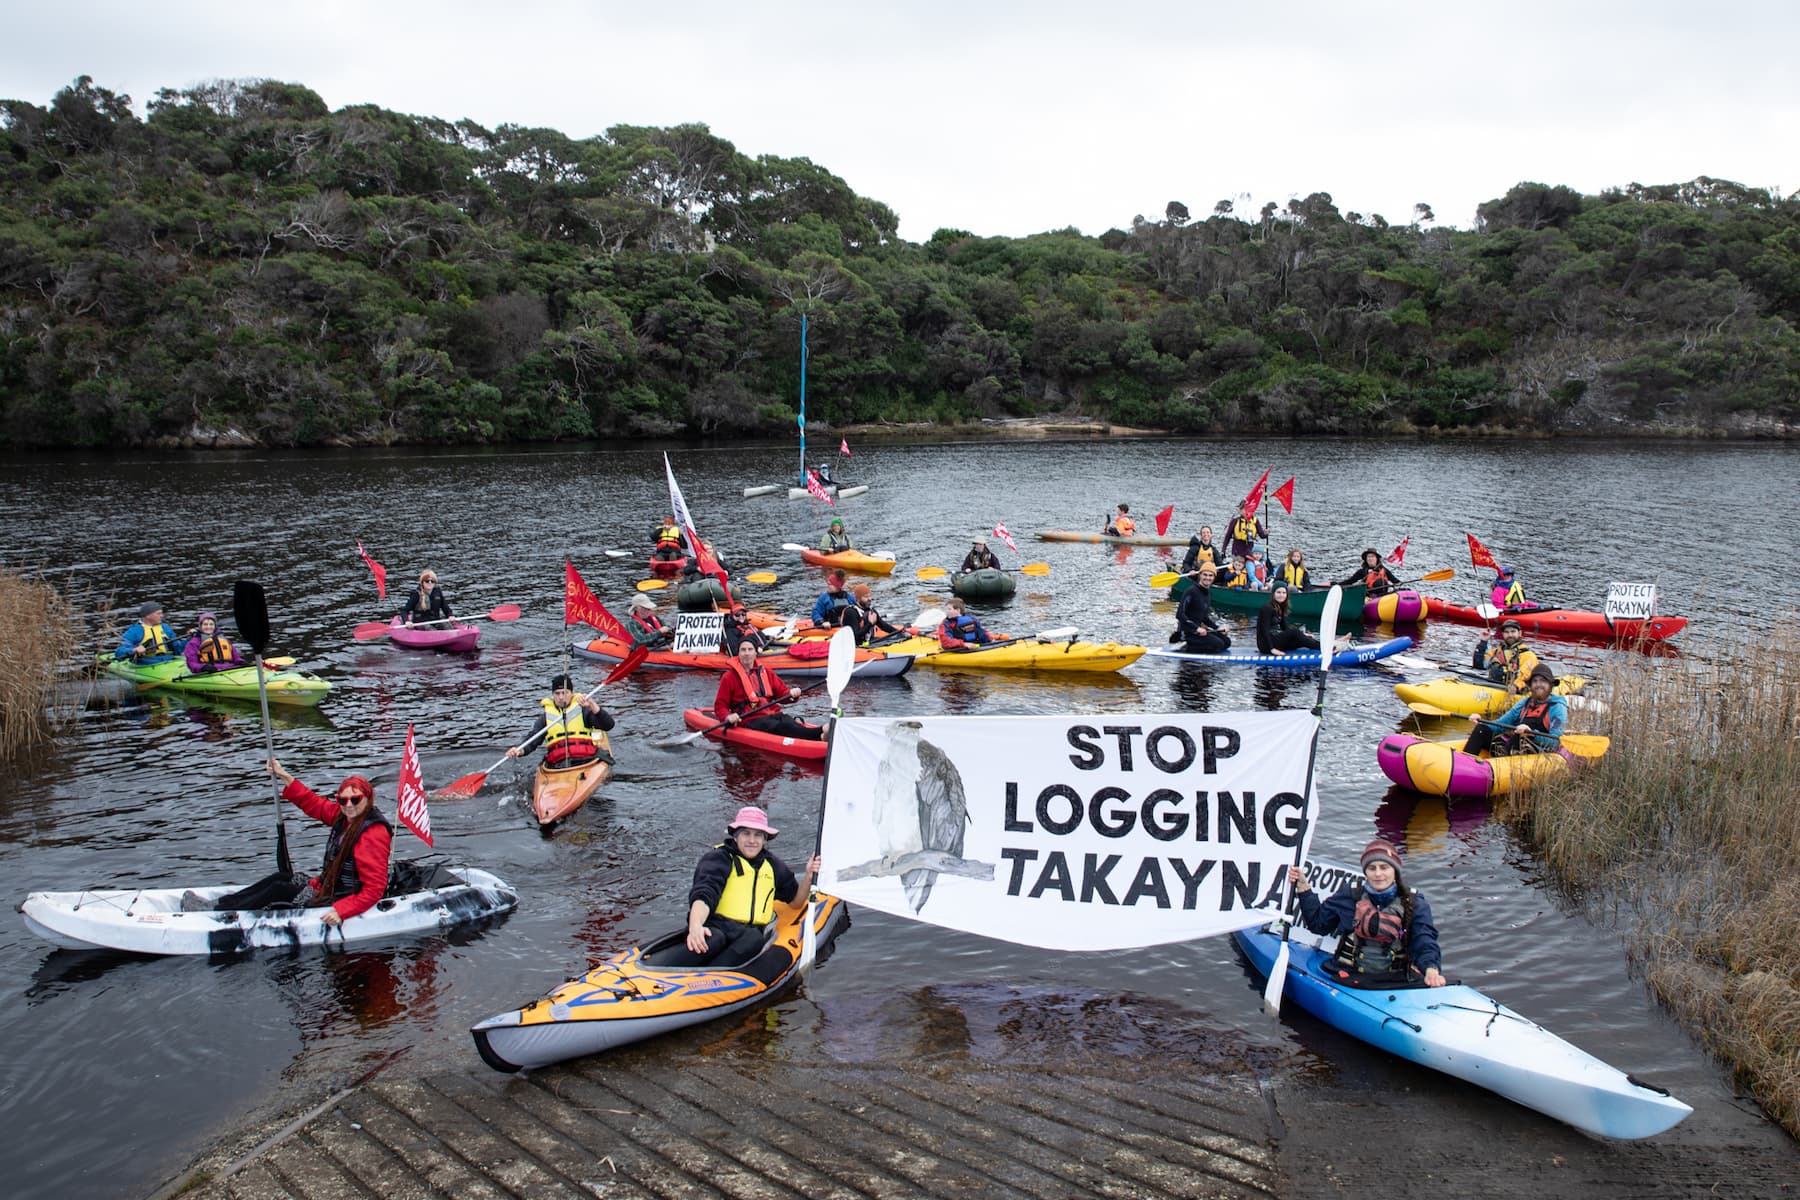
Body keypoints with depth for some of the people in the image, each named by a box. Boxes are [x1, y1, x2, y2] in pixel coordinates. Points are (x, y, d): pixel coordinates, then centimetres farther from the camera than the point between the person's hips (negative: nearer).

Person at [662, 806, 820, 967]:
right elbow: (703, 895, -15)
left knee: (754, 938, -36)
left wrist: (808, 876, 9)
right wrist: (695, 926, -35)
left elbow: (795, 898, 31)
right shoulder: (718, 858, 3)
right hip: (715, 927, -4)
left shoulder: (772, 865, 21)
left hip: (751, 932, 4)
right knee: (713, 939, -42)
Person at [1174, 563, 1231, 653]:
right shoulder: (1191, 591, -16)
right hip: (1188, 631, -9)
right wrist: (1196, 628, -26)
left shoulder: (1208, 593, 11)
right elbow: (1180, 615, -22)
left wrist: (1218, 628, 8)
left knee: (1226, 642, 5)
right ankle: (1185, 647, -10)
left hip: (1198, 628, 9)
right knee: (1218, 644, -18)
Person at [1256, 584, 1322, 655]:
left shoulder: (1280, 608, 13)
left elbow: (1285, 628, 12)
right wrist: (1272, 649, -28)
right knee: (1294, 633, -26)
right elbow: (1265, 630, -20)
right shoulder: (1267, 608, -13)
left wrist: (1302, 634, 0)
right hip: (1266, 644, -9)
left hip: (1277, 640, 9)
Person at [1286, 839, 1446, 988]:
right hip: (1349, 976, 0)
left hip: (1395, 981, 0)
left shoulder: (1414, 904, 5)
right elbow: (1318, 923, 17)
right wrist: (1303, 887, 9)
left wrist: (1431, 969, -28)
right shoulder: (1349, 895, 8)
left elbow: (1426, 944, -6)